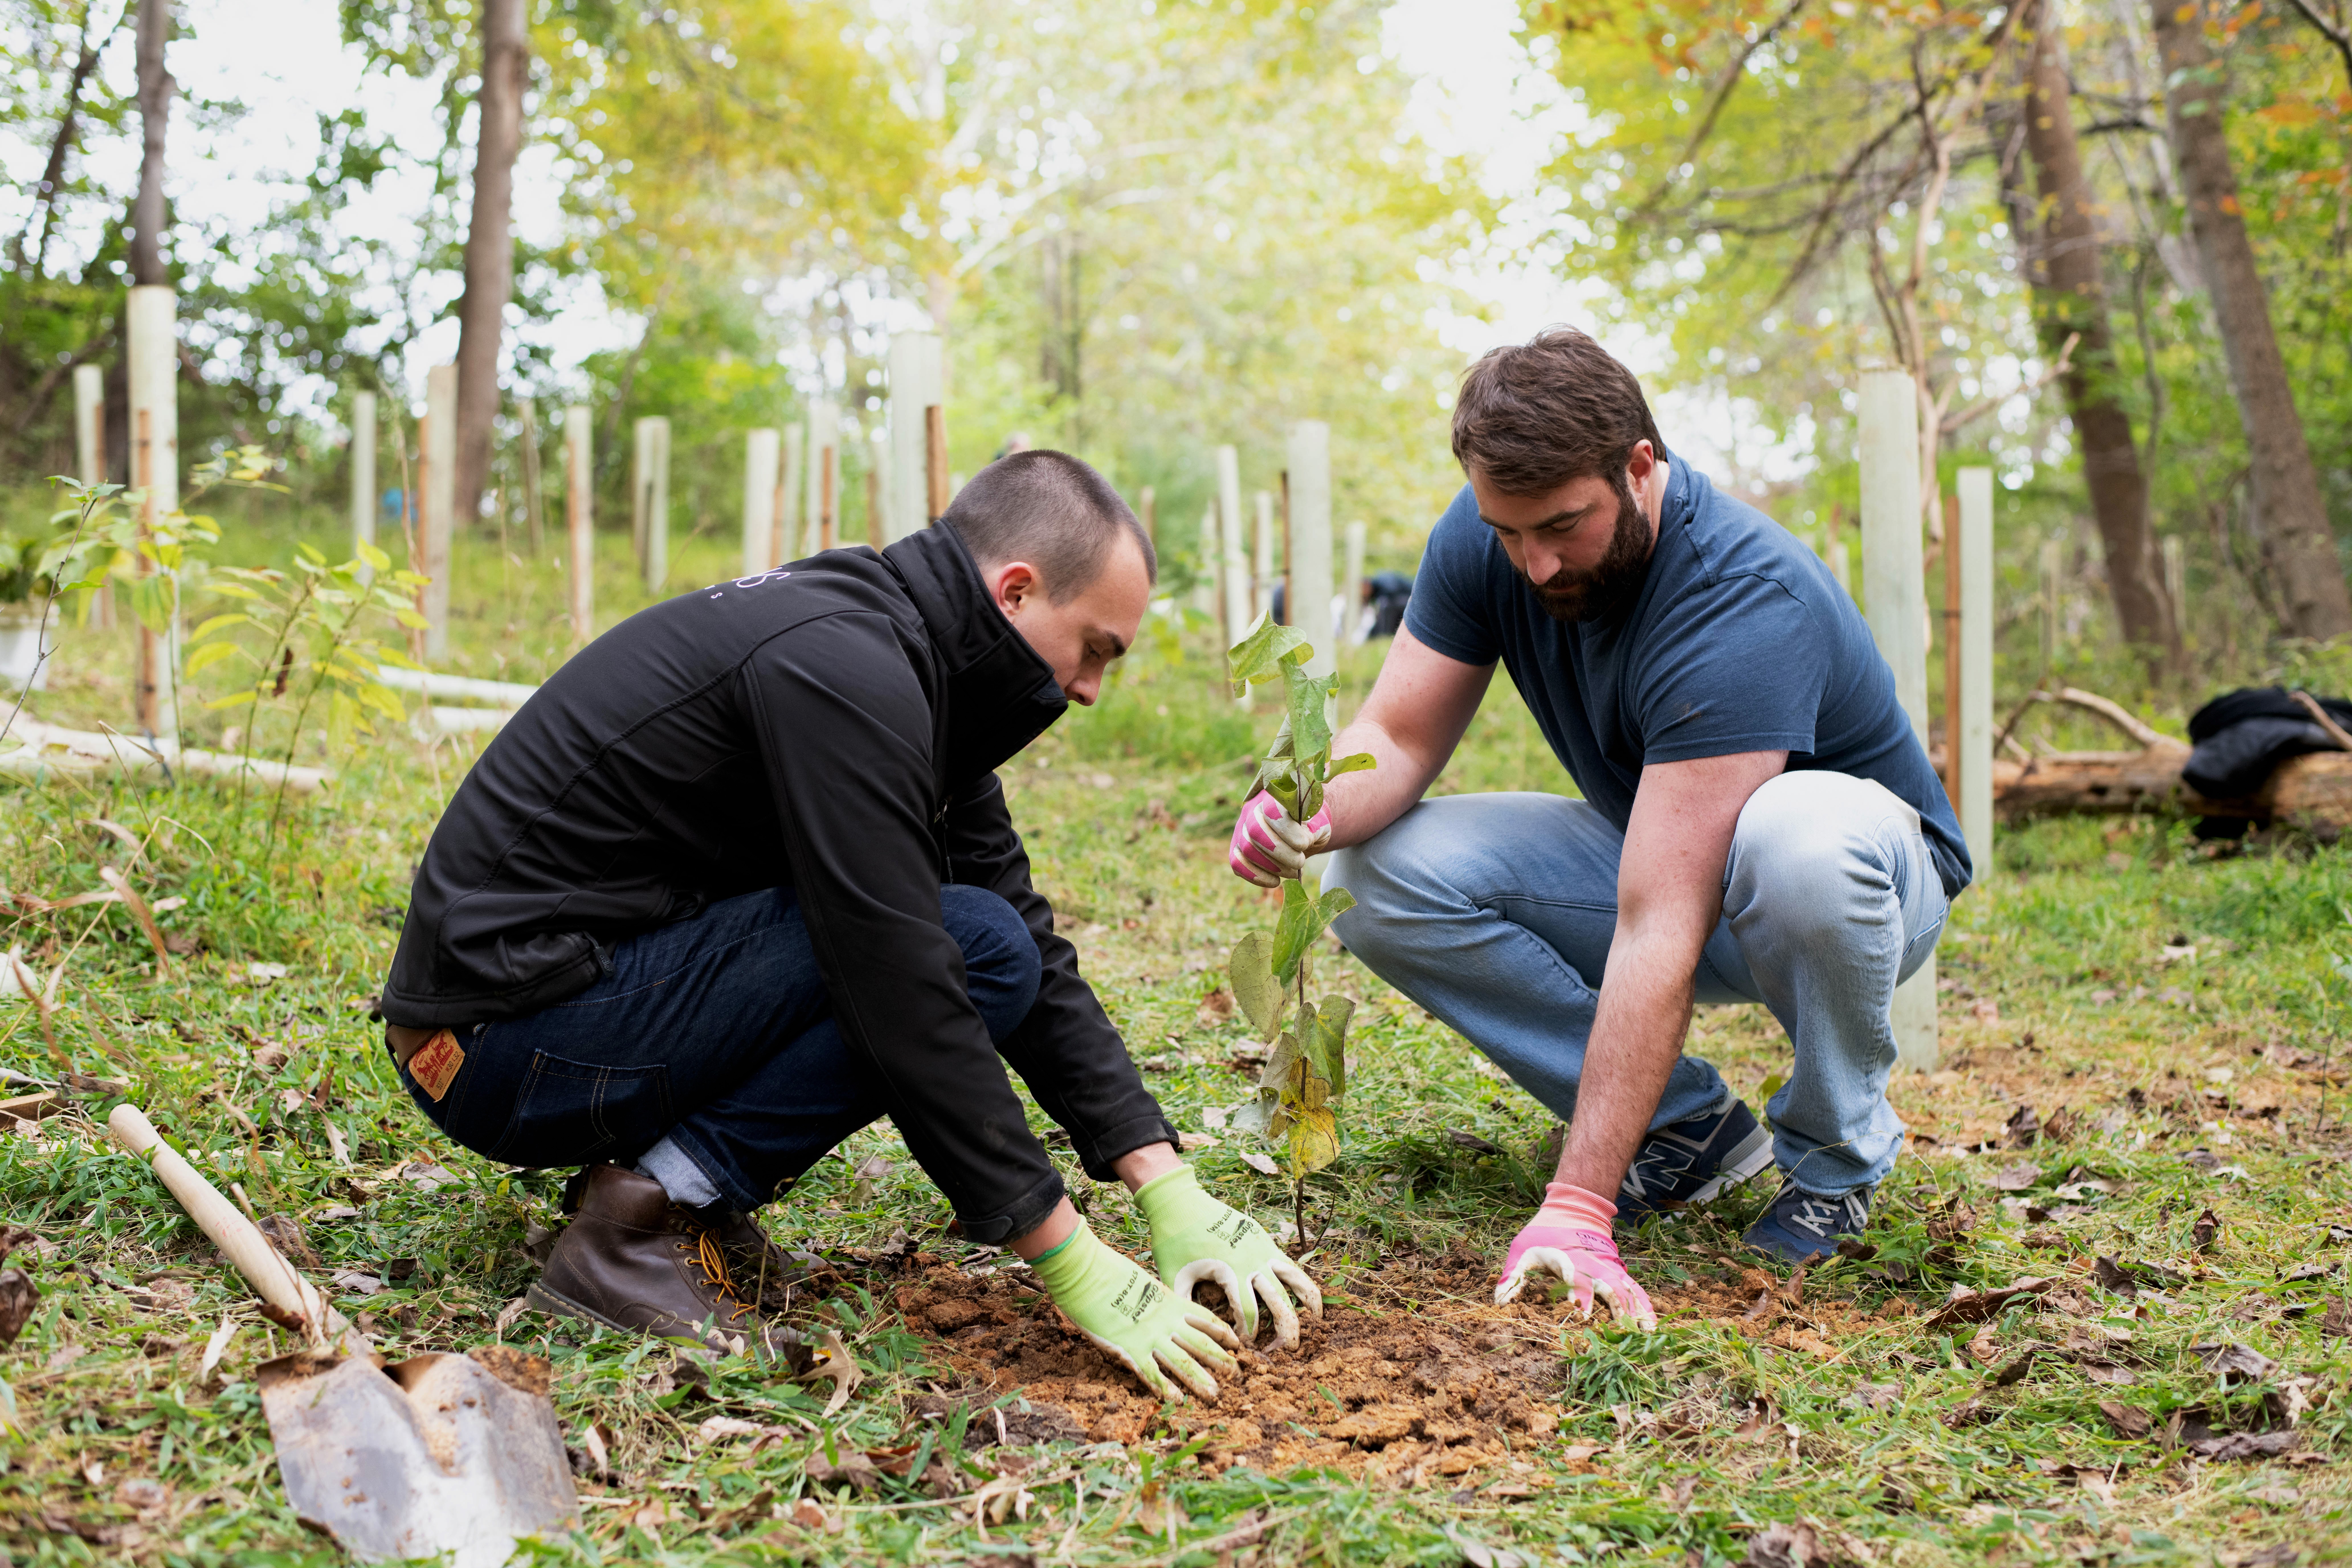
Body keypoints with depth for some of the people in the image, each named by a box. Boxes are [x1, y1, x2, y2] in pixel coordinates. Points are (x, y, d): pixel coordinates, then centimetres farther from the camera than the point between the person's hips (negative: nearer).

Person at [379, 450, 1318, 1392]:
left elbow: (1038, 952, 8)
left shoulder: (915, 670, 9)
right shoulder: (844, 665, -22)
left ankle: (659, 1169, 7)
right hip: (508, 1038, -10)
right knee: (976, 950, -18)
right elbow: (908, 998, -25)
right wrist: (1076, 1272, -19)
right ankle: (645, 1217, -12)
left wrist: (1173, 1196, 1)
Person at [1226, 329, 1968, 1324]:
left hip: (1873, 878, -5)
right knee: (1381, 874, -17)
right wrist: (1314, 813, -37)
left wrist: (1576, 1211, -45)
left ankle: (1838, 1146, -11)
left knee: (1798, 835, -42)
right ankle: (1684, 1124, -4)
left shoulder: (1742, 605, -36)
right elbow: (1397, 738, -11)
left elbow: (1656, 930, -42)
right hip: (1656, 855, 6)